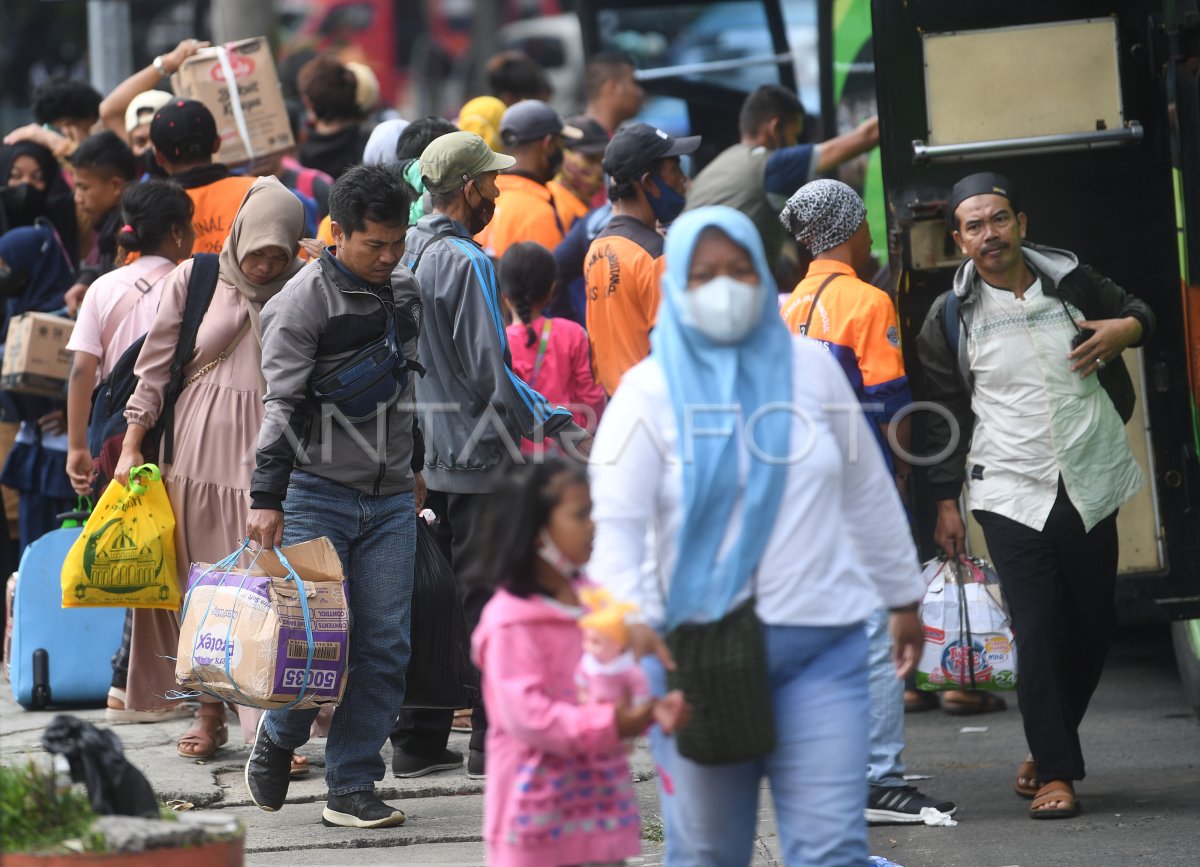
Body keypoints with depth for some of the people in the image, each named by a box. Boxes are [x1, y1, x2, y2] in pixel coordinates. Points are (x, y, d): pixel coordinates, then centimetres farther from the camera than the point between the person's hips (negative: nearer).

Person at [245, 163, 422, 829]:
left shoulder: (404, 291, 12)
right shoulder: (304, 301, -9)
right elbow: (282, 404, -14)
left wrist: (415, 467, 28)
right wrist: (267, 497, -19)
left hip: (391, 500, 6)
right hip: (318, 496, -6)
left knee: (385, 645, -1)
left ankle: (352, 787, 4)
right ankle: (276, 741, 20)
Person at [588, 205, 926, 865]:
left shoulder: (808, 366, 6)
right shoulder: (649, 390, -1)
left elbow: (866, 489, 17)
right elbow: (613, 523, -11)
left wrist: (903, 595, 22)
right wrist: (633, 627, -26)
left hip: (820, 645, 1)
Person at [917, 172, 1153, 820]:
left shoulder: (1071, 281, 4)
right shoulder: (951, 317, 0)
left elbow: (1138, 312, 21)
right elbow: (943, 418, 4)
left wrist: (1126, 329, -4)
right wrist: (946, 503, 2)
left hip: (1089, 485, 3)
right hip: (1011, 492, -3)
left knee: (1093, 621, 8)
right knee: (1037, 630, -8)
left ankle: (1050, 743, 27)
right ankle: (1055, 771, -3)